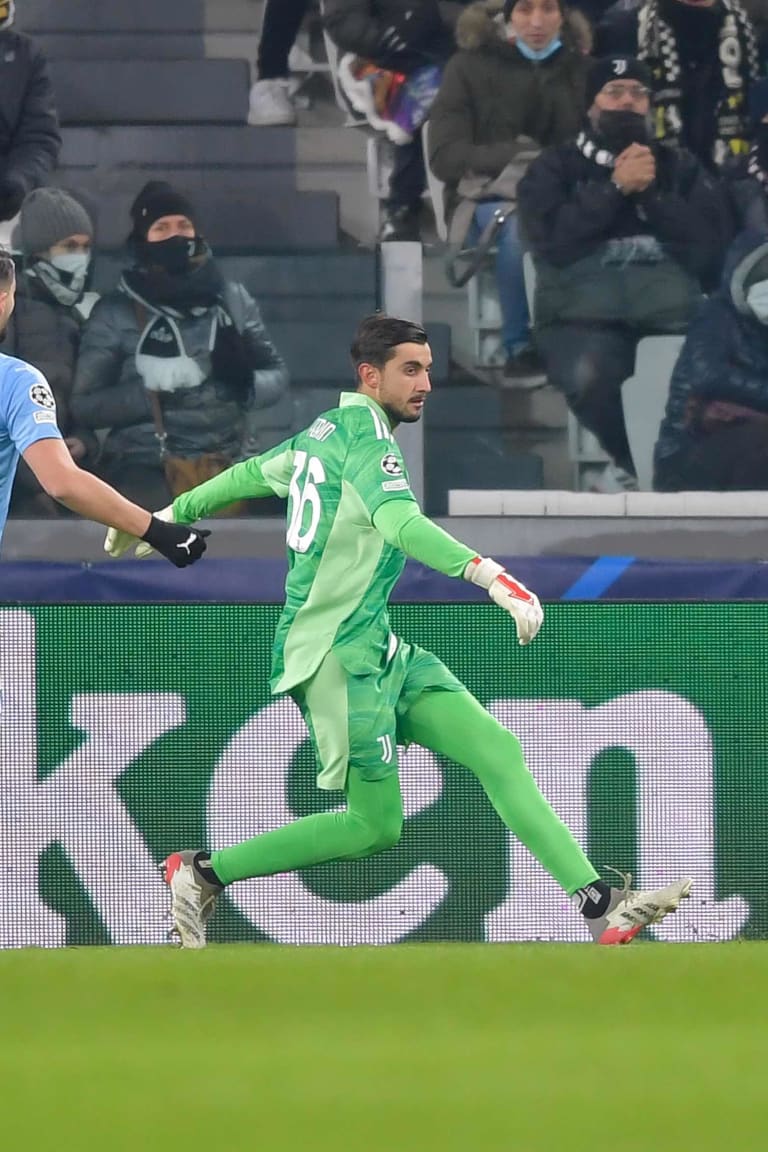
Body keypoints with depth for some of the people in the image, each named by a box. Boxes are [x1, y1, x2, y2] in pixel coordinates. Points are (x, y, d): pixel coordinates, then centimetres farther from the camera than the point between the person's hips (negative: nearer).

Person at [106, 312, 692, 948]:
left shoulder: (325, 431, 15)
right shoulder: (365, 432, -14)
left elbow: (249, 473, 29)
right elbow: (400, 522, -32)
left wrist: (171, 516, 44)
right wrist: (490, 575, -43)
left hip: (378, 651, 10)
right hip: (336, 654, -10)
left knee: (497, 751, -2)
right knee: (376, 824, -6)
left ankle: (601, 907, -9)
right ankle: (203, 873, 6)